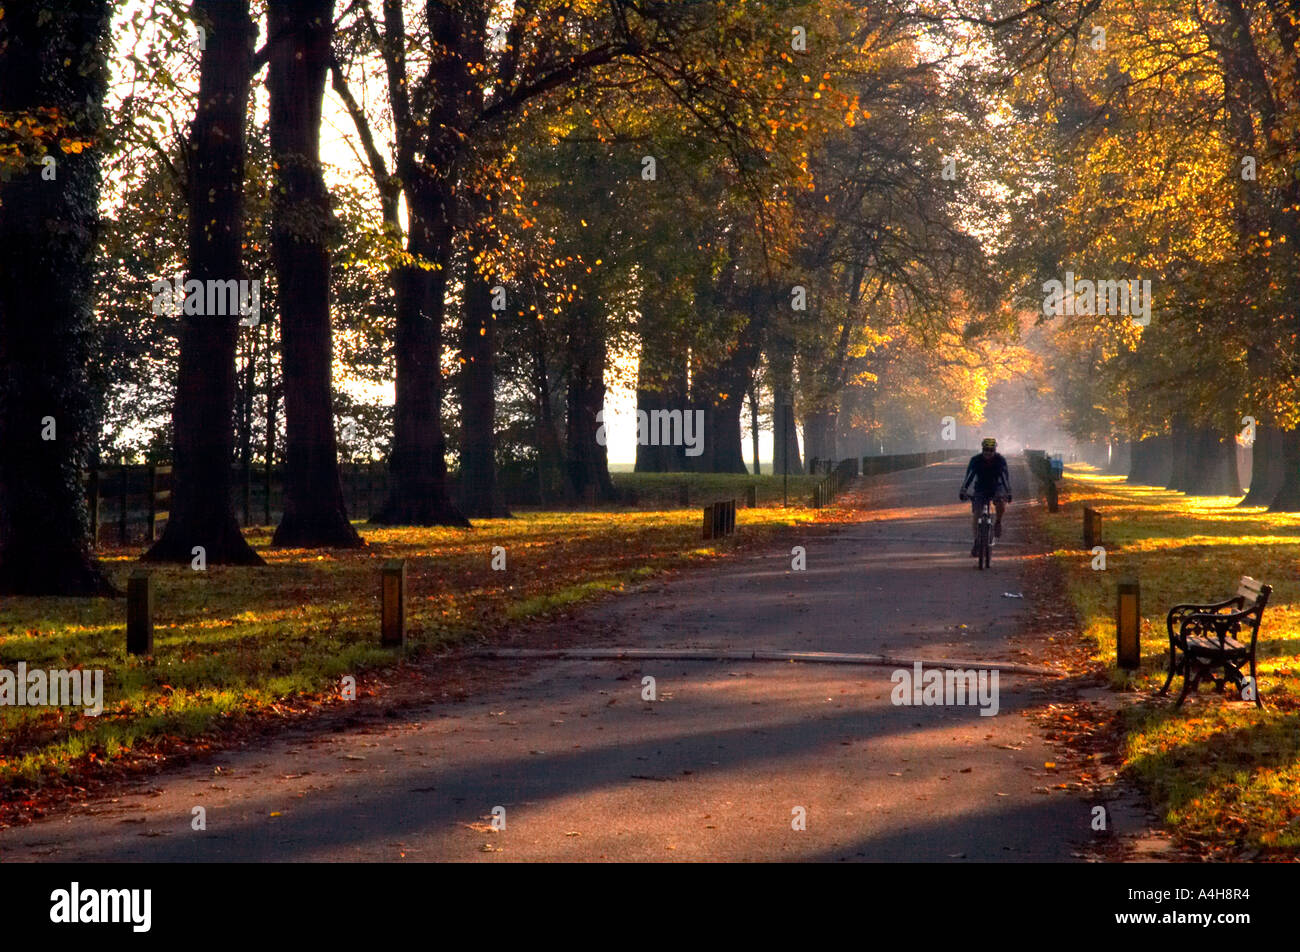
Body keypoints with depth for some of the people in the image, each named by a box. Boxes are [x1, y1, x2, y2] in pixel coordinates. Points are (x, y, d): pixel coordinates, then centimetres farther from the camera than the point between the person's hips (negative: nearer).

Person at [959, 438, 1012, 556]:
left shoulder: (1000, 460, -17)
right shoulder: (976, 460, -18)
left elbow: (1005, 476, -24)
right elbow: (969, 476, -25)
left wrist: (1008, 493, -38)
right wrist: (963, 491, -38)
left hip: (996, 487, -1)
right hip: (980, 488, 1)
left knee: (1001, 500, -34)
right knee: (976, 514, -12)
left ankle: (998, 521, -7)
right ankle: (976, 540, 4)